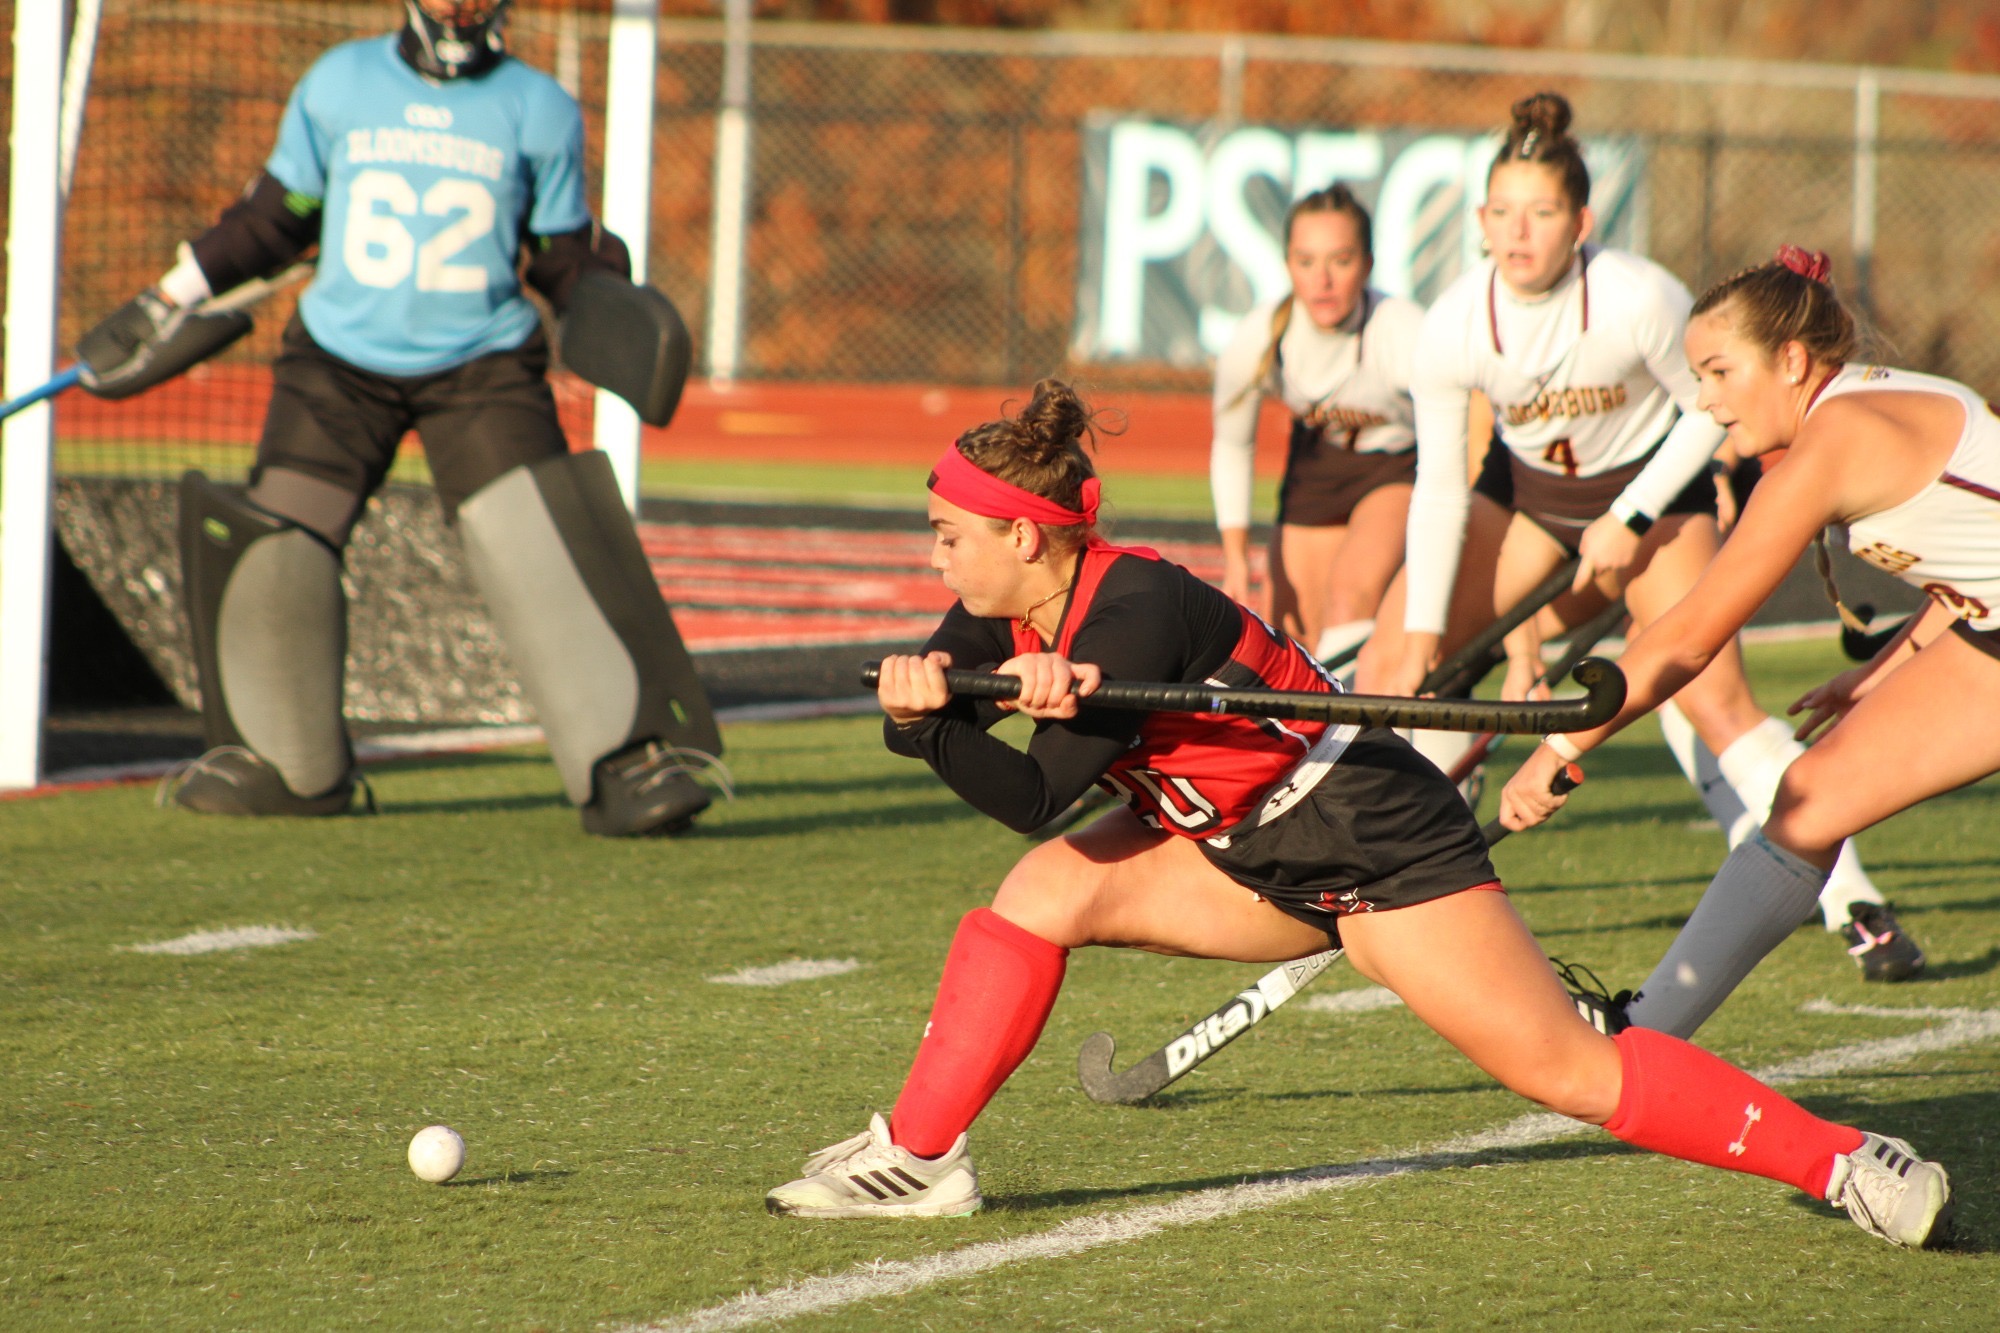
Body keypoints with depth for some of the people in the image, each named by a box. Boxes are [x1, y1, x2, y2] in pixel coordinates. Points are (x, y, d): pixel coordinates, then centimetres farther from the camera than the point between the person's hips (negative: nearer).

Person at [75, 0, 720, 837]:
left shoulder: (539, 109, 2)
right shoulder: (338, 85, 5)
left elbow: (564, 251, 10)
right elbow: (277, 213, 16)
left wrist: (607, 306, -9)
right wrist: (178, 297, 16)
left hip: (482, 367, -2)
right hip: (340, 362, 2)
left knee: (543, 551, -18)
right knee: (276, 542, -7)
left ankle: (625, 762, -14)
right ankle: (288, 763, 14)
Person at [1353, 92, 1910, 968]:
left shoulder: (1639, 299, -30)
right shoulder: (1452, 327, -23)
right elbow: (1441, 486, -14)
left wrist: (1631, 520, -18)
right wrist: (1423, 632, -14)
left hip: (1653, 485, -3)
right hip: (1525, 488, 3)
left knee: (1711, 696, -18)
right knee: (1390, 660, -6)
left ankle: (1853, 900, -9)